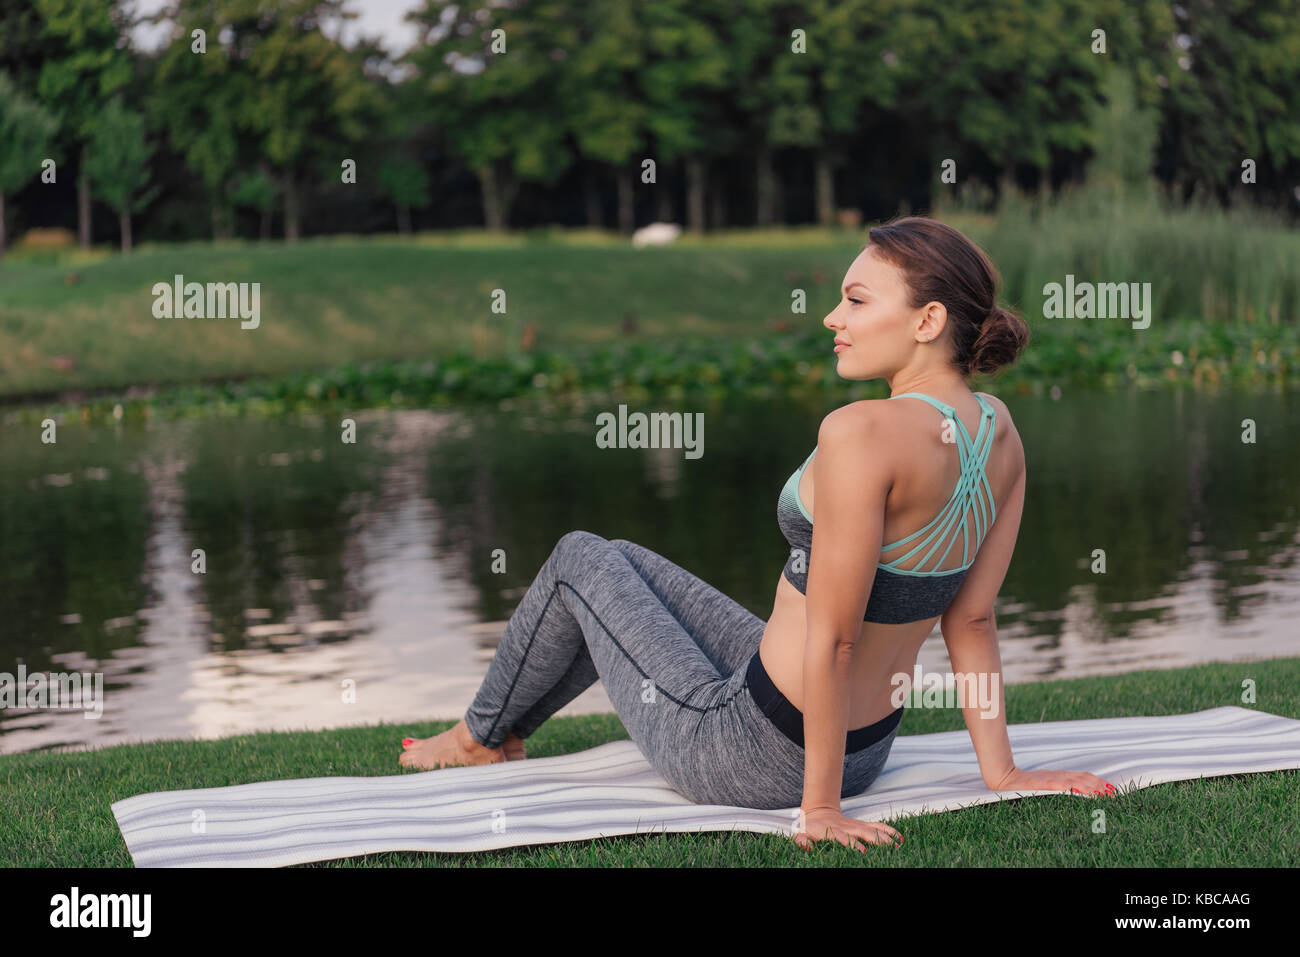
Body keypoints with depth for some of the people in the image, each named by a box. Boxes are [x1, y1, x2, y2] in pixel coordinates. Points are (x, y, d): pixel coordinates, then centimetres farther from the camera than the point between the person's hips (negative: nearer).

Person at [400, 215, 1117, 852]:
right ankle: (503, 734, 47)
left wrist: (819, 806, -19)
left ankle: (481, 734, 39)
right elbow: (972, 621, 2)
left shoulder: (863, 431, -29)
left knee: (578, 560, 16)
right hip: (868, 746, 8)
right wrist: (1000, 771, 8)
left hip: (754, 756, -8)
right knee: (622, 562, 26)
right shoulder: (999, 432, -3)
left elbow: (830, 639, -27)